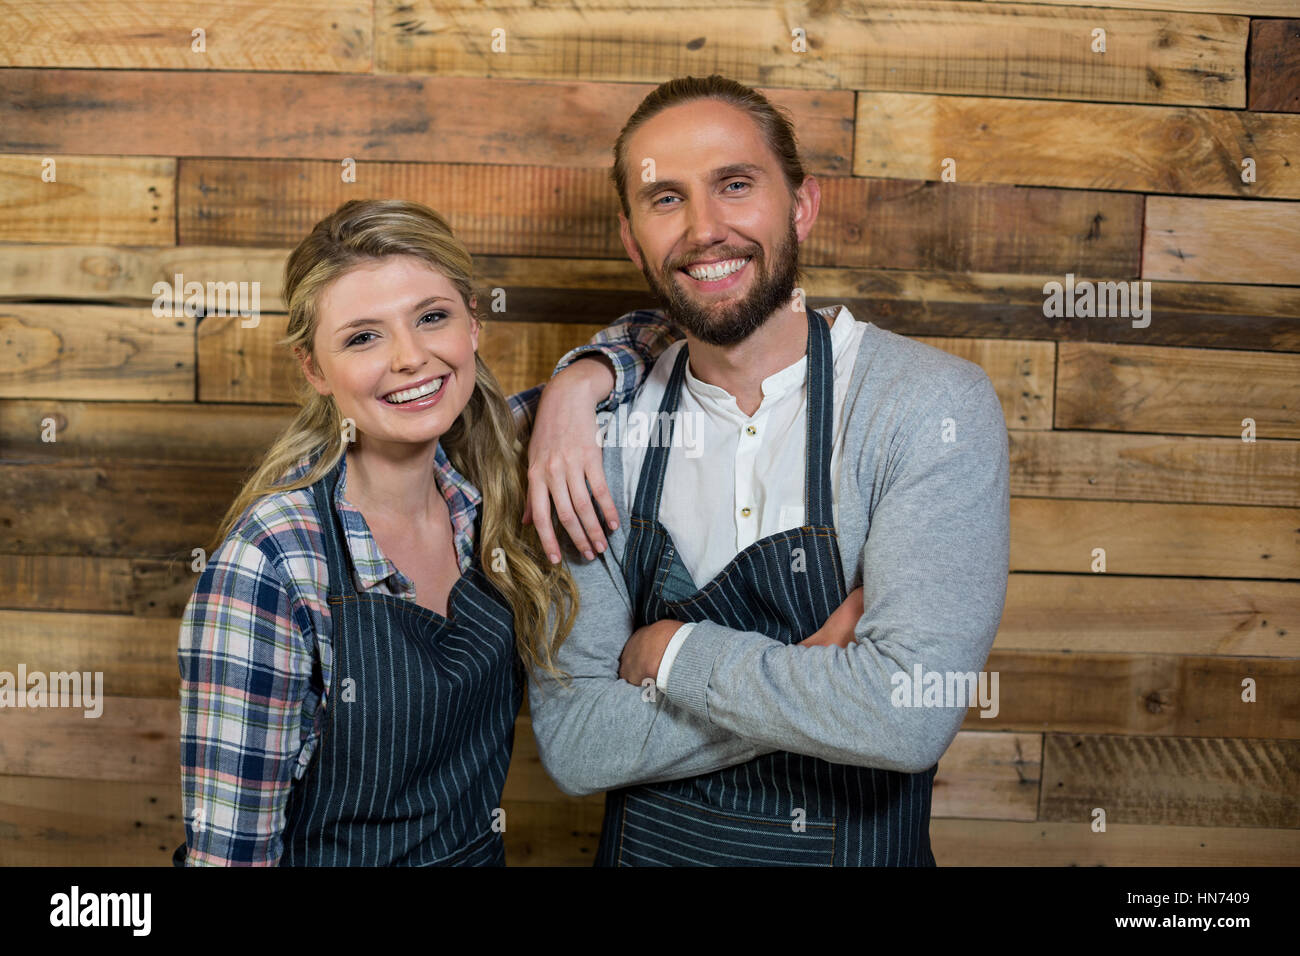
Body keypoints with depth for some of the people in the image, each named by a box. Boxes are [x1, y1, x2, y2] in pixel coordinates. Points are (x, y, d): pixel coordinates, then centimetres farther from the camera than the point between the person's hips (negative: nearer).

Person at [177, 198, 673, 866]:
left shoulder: (482, 472, -12)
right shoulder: (266, 571, -27)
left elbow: (646, 336, 0)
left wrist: (573, 388, -19)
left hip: (482, 847, 5)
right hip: (337, 858, -5)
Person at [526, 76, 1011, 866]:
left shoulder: (936, 405, -19)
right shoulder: (606, 430, -11)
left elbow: (911, 714, -29)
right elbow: (575, 742, -14)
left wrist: (675, 653, -19)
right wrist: (815, 677, -23)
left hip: (856, 846, -2)